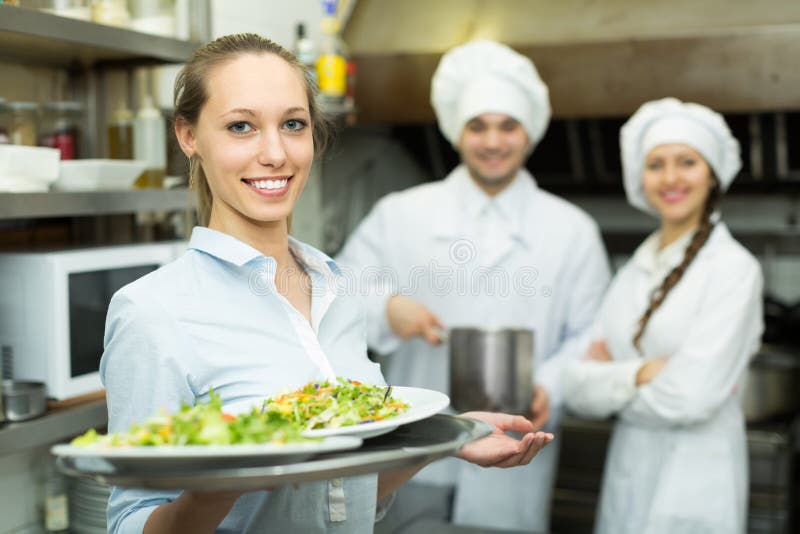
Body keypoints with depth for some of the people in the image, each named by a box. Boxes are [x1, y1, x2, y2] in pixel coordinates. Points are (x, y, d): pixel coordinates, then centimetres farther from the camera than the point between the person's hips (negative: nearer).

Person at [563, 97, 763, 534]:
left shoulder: (734, 269, -11)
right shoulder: (633, 273, 7)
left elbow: (688, 398, -19)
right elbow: (577, 387, 0)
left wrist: (607, 385, -5)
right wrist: (638, 375, -16)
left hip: (692, 487, -6)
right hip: (625, 479, 6)